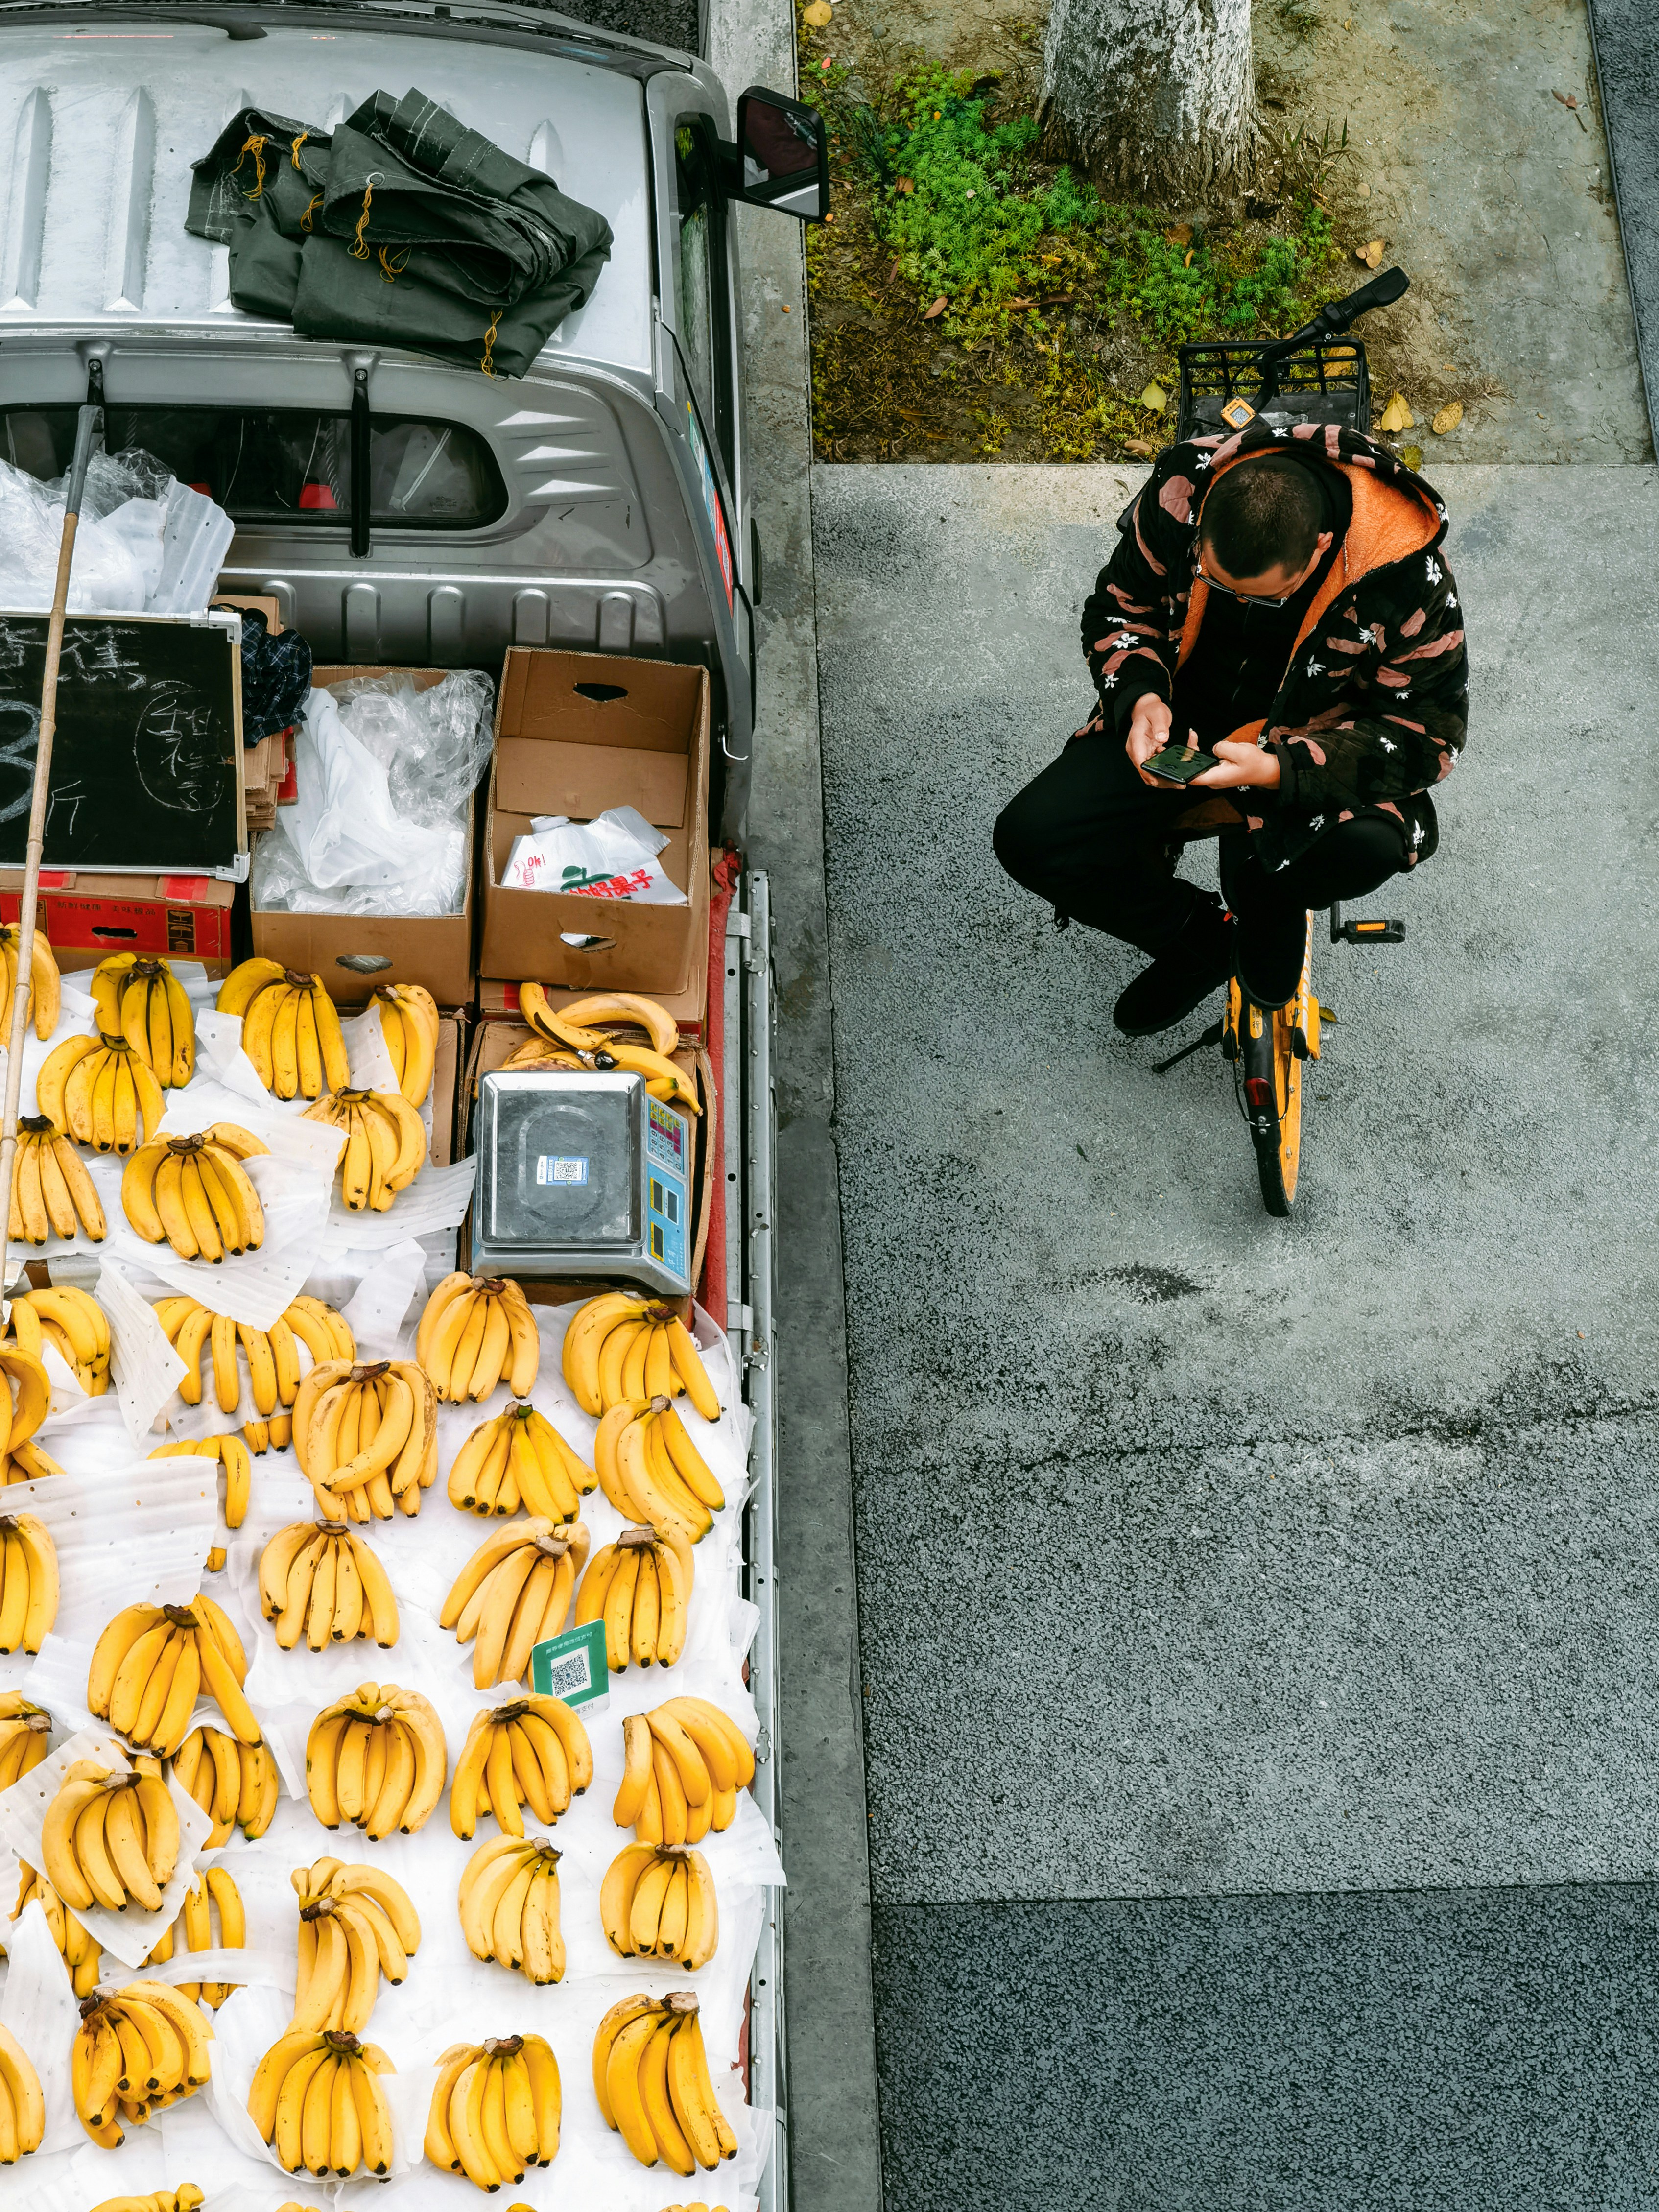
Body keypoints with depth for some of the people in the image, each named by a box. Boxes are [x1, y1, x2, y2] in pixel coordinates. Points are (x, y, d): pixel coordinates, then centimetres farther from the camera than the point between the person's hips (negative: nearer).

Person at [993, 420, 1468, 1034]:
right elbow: (1118, 608, 2)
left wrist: (1278, 770, -33)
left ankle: (1265, 891, 4)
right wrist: (1142, 696, -21)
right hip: (1182, 723, 3)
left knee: (1371, 845, -37)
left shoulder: (1405, 569, -26)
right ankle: (1202, 940, 9)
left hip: (1310, 743, -3)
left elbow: (1428, 730, -19)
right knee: (1029, 841, -17)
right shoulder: (1180, 494, -18)